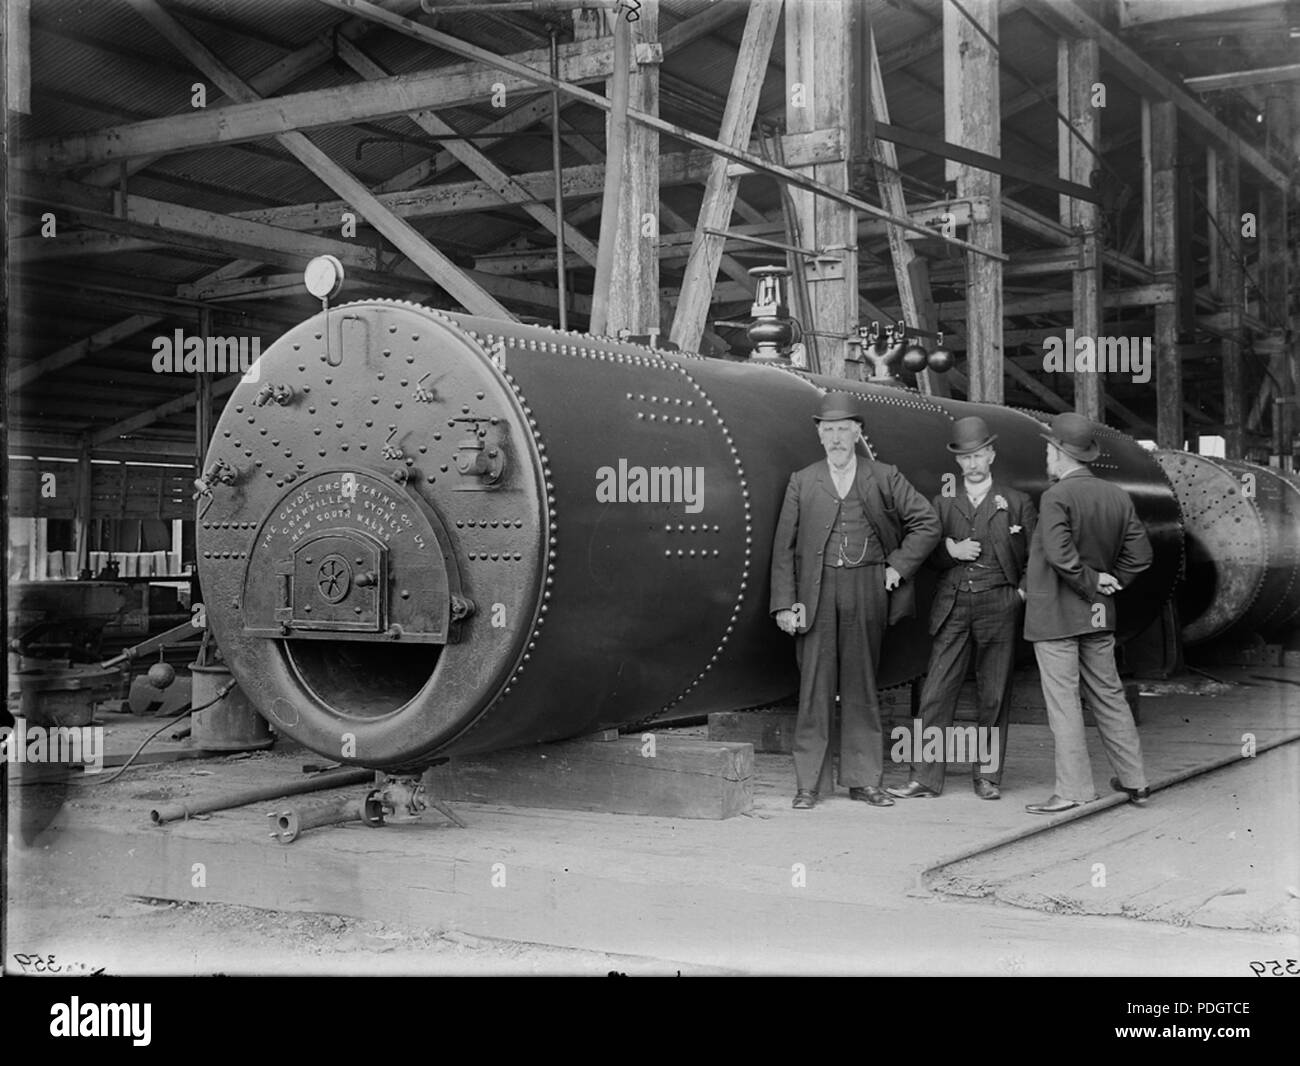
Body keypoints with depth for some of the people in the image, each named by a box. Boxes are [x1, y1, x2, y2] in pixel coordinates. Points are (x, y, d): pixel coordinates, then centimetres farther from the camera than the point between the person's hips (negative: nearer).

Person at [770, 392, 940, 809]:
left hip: (866, 592, 1)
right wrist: (785, 603, -4)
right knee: (814, 686, 1)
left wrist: (899, 565, 0)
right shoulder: (802, 482, 6)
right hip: (816, 592, 0)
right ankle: (809, 783, 8)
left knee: (861, 688, 8)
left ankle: (863, 779, 16)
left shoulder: (884, 478, 6)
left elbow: (927, 522, 9)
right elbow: (784, 547, 3)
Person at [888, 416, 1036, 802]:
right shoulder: (942, 503, 13)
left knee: (994, 697, 3)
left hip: (998, 606, -1)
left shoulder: (1017, 502, 9)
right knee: (936, 692, -4)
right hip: (952, 606, 1)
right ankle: (925, 777, -1)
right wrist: (950, 550, -7)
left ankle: (987, 776, 13)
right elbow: (926, 554, 11)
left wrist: (1024, 590, -4)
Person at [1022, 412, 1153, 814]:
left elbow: (1060, 555, -26)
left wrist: (1092, 584, -13)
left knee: (1063, 702, -2)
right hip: (1099, 616, 7)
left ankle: (1074, 790, 1)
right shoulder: (1117, 496, 6)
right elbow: (1139, 554, 8)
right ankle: (1134, 780, 23)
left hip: (1055, 615, -7)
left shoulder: (1056, 497, -16)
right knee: (1109, 696, 16)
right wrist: (1107, 581, 10)